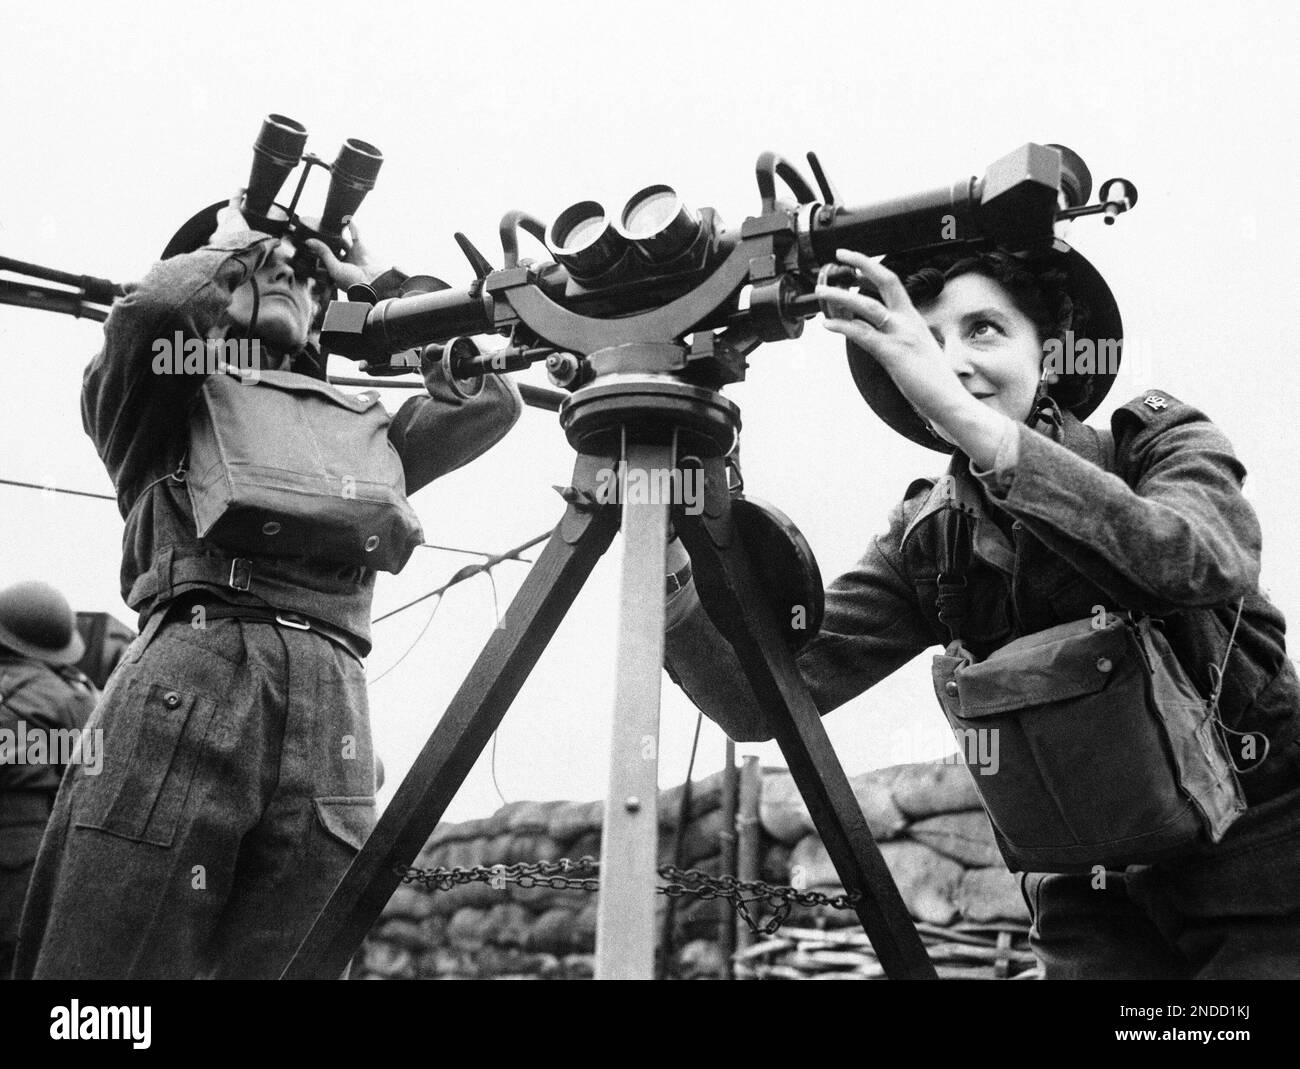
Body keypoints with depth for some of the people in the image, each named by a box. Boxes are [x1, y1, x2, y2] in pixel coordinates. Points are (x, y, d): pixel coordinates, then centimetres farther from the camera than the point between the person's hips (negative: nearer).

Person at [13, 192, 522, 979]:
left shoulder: (366, 430, 30)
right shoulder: (165, 407, 20)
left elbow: (491, 399, 22)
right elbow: (150, 310, -1)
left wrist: (380, 286, 31)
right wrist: (230, 244, 20)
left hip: (333, 712, 3)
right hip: (185, 680, -3)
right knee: (100, 984, -9)